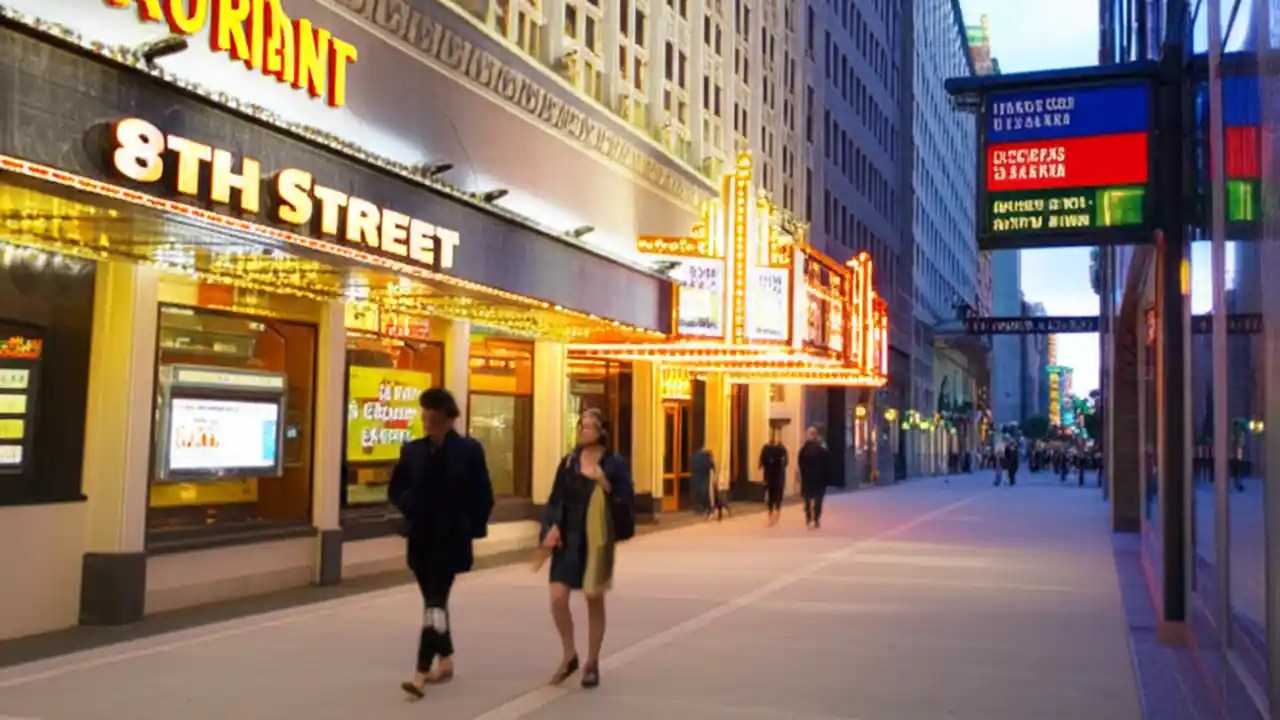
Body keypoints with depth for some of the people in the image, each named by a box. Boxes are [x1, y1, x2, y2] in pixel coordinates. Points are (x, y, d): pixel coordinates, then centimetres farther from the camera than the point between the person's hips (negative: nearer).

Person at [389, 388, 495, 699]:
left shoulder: (469, 450, -6)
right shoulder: (413, 451, 4)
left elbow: (483, 496, -3)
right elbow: (396, 490, 13)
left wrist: (470, 529, -7)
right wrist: (412, 508, -2)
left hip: (450, 539, -5)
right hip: (421, 538, 5)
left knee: (435, 603, -10)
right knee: (434, 602, 15)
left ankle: (421, 673, -13)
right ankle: (445, 660, 31)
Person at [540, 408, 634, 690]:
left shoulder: (614, 464, -4)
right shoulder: (568, 462, 5)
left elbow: (628, 501, -6)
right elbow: (556, 499, 7)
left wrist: (604, 483, -20)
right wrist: (552, 527, -8)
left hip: (597, 540, -2)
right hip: (568, 538, 3)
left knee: (594, 600, 6)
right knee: (558, 598, -7)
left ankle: (592, 663, 21)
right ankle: (569, 655, 15)